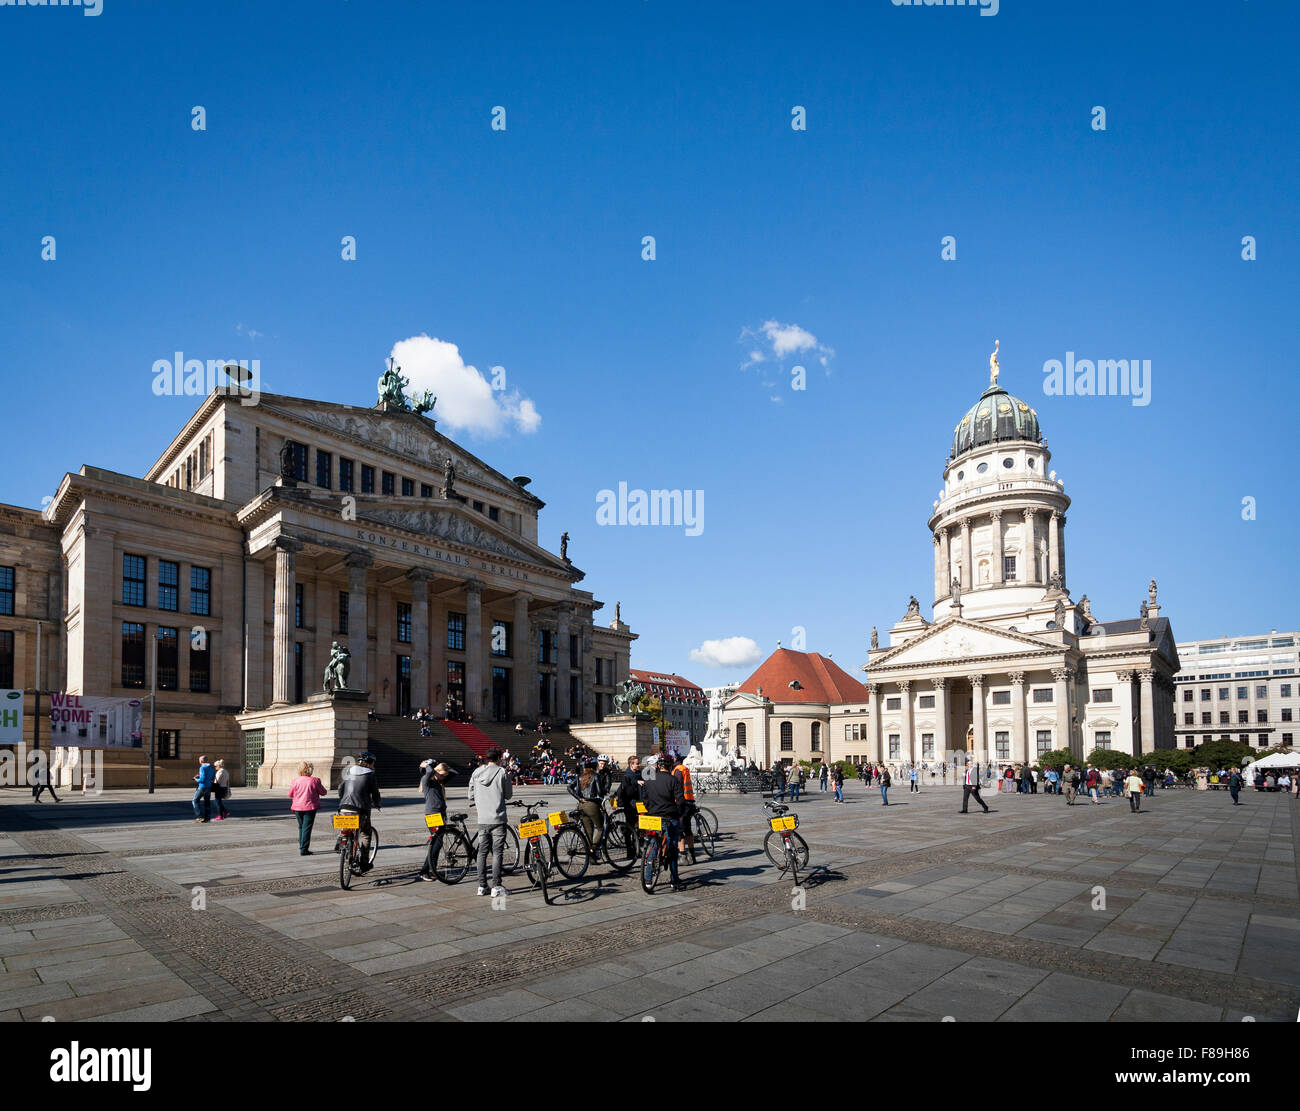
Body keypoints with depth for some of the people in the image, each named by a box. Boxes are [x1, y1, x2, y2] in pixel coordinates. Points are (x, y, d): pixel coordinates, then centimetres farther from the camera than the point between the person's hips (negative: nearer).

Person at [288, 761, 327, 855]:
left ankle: (301, 847, 25)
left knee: (301, 827, 19)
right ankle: (304, 850, -6)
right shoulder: (314, 781, -10)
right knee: (307, 828, -1)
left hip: (297, 808, 3)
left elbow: (290, 794, 8)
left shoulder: (295, 781, -3)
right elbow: (323, 792, 0)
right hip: (310, 807, -3)